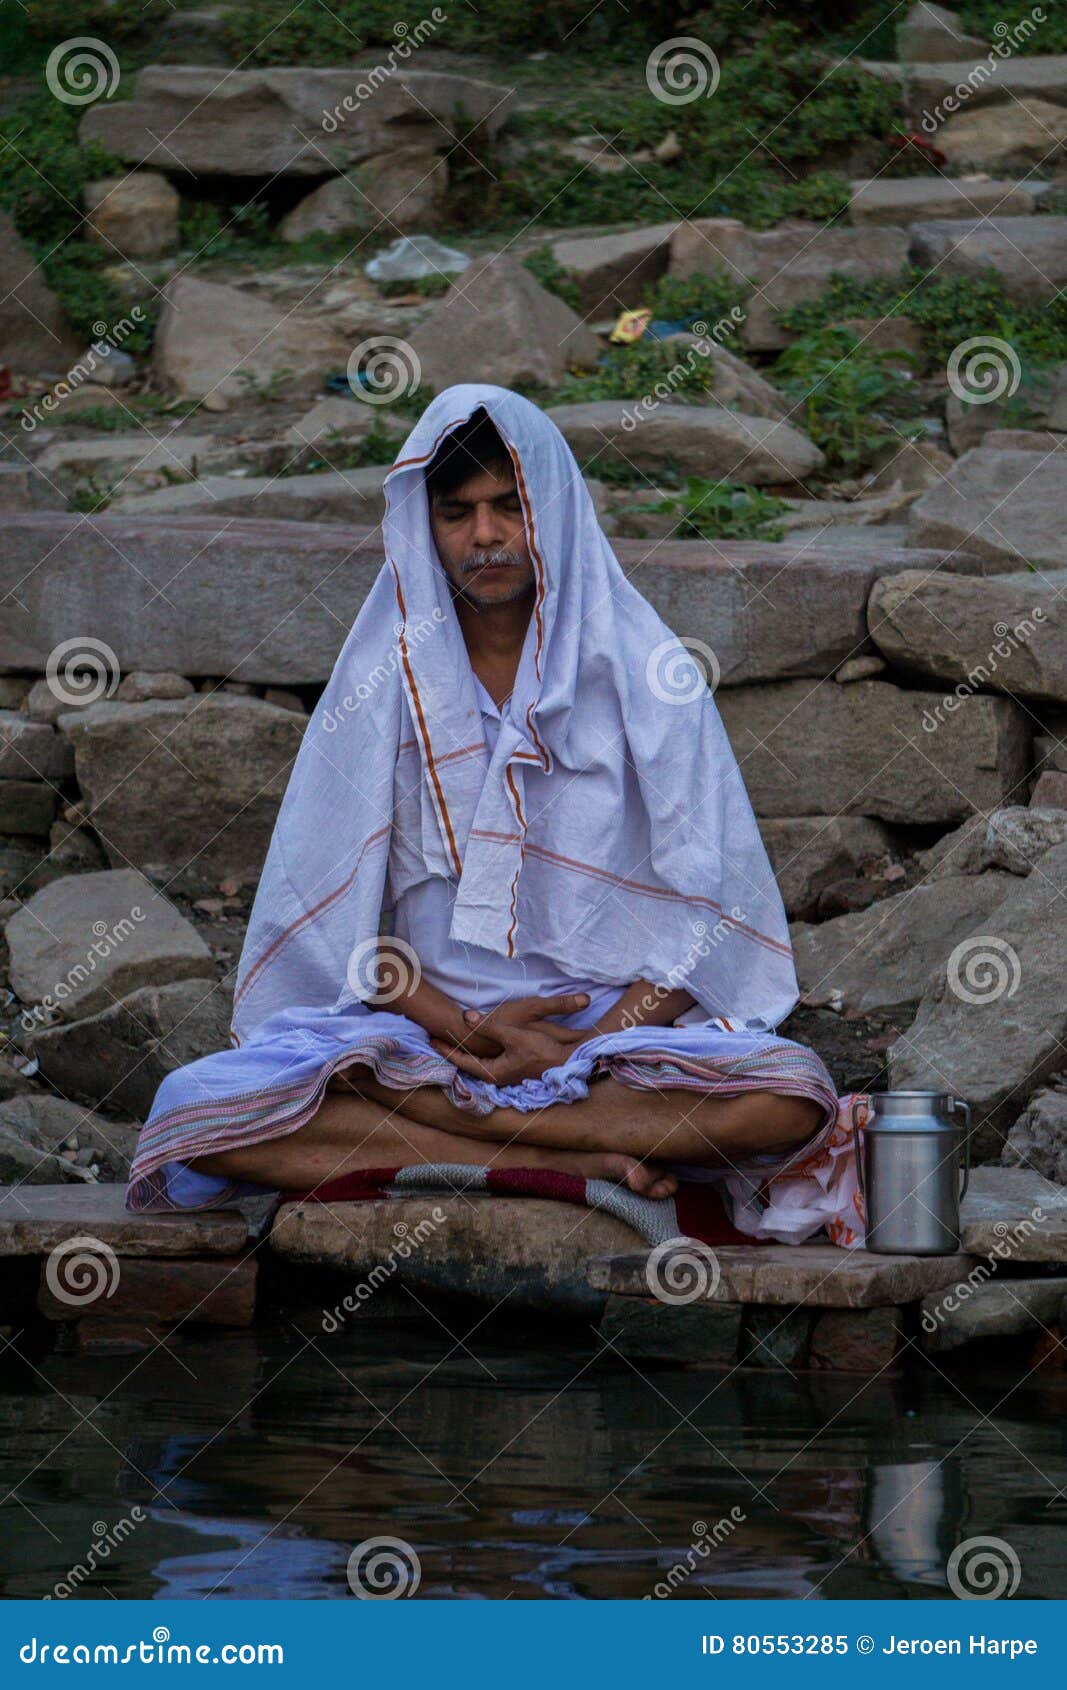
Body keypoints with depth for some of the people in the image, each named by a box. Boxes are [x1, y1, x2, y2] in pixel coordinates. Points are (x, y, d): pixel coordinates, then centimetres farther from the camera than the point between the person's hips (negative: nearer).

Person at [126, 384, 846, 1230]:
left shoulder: (645, 673, 2)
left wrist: (583, 1050, -14)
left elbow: (708, 910, -2)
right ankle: (577, 1159, -27)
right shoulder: (387, 677, 5)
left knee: (794, 1098, -33)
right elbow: (336, 919, 2)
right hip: (423, 1024, 1)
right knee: (196, 1111, -28)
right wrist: (466, 1029, -12)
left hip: (615, 1025, -1)